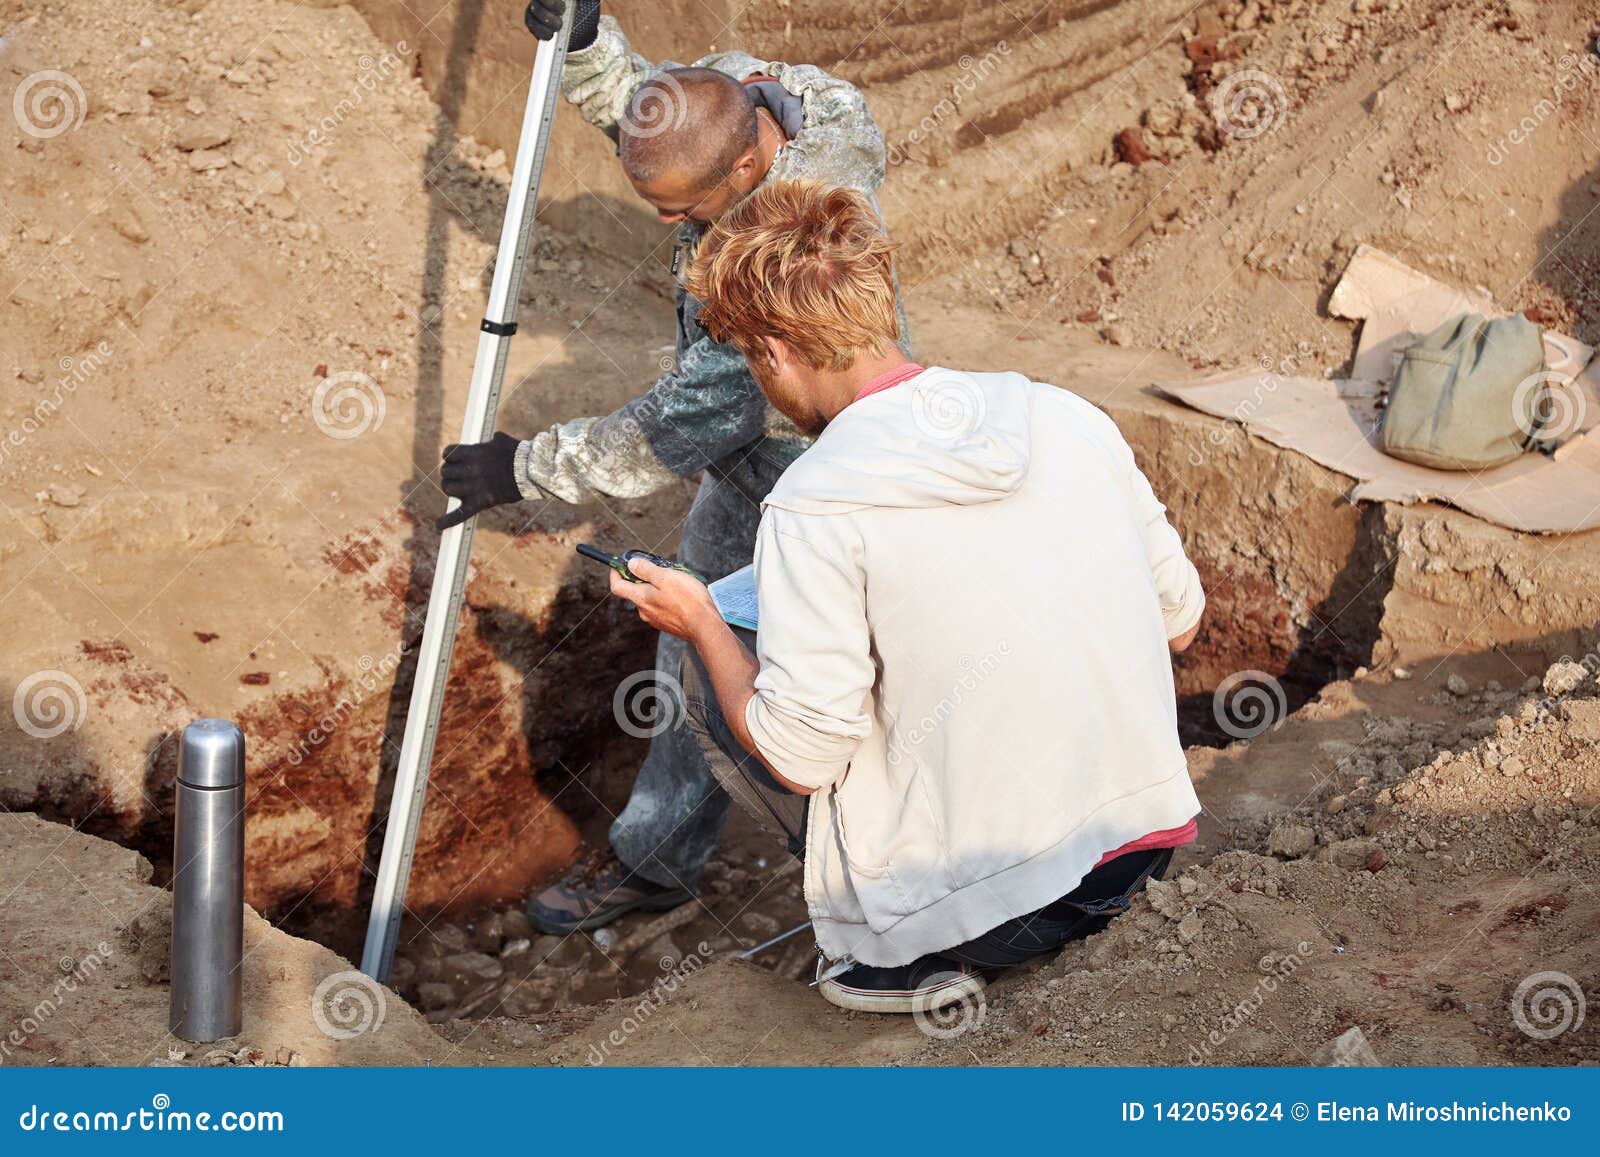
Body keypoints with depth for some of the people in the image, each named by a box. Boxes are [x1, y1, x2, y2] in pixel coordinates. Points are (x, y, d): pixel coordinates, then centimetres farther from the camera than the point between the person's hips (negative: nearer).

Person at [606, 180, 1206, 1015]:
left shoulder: (814, 507, -16)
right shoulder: (1066, 417, 0)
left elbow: (799, 756, -14)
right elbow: (1180, 619, 10)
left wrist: (701, 625, 3)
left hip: (989, 906, -6)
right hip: (1148, 846, 6)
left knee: (703, 676, 11)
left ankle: (899, 955, 8)